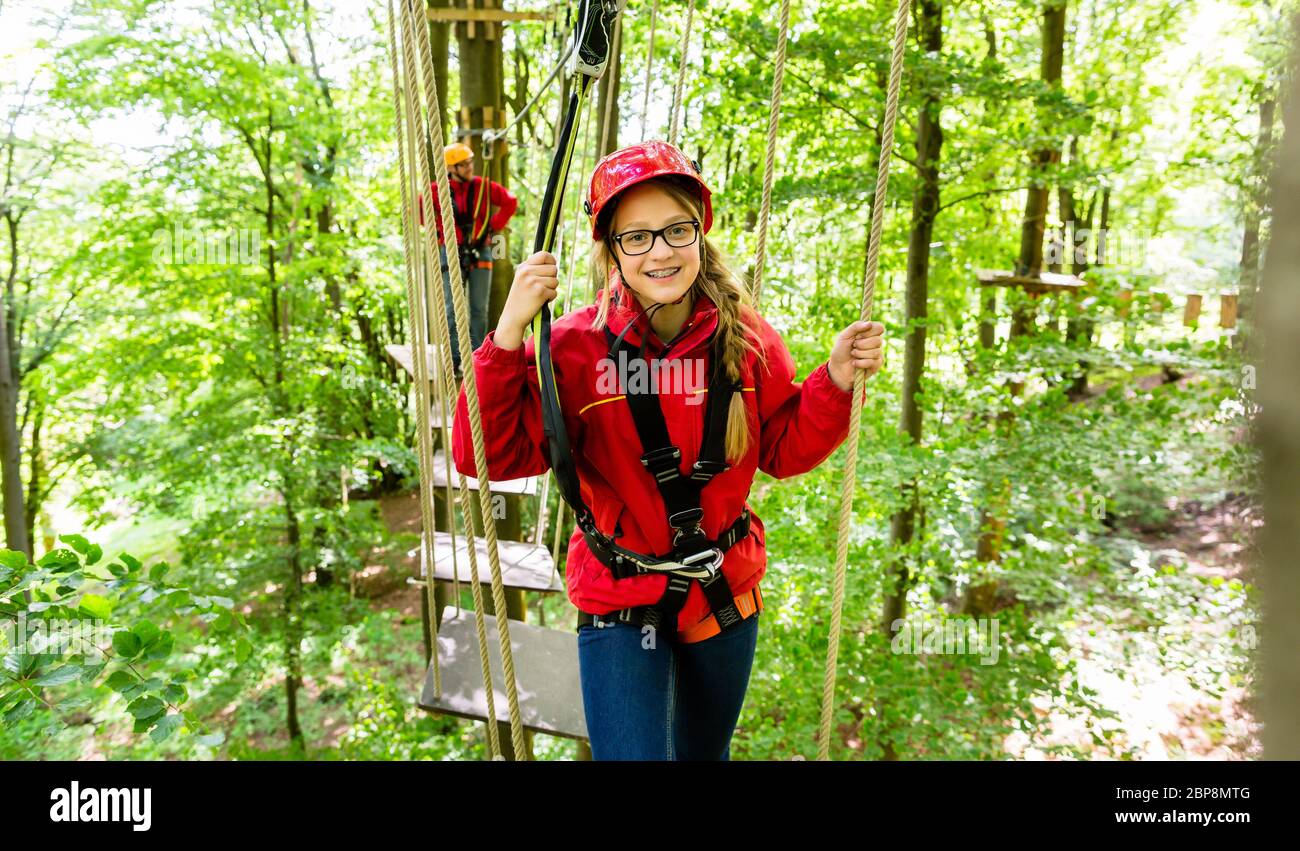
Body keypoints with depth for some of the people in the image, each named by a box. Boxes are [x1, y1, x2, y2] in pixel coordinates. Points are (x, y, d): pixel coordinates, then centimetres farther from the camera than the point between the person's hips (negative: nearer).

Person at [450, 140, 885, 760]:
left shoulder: (746, 337, -9)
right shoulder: (575, 346, -17)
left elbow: (783, 452, 1)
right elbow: (488, 455, -20)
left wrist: (835, 383, -14)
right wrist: (509, 335, -30)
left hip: (726, 593, 4)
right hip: (620, 603, -3)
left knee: (705, 751, 26)